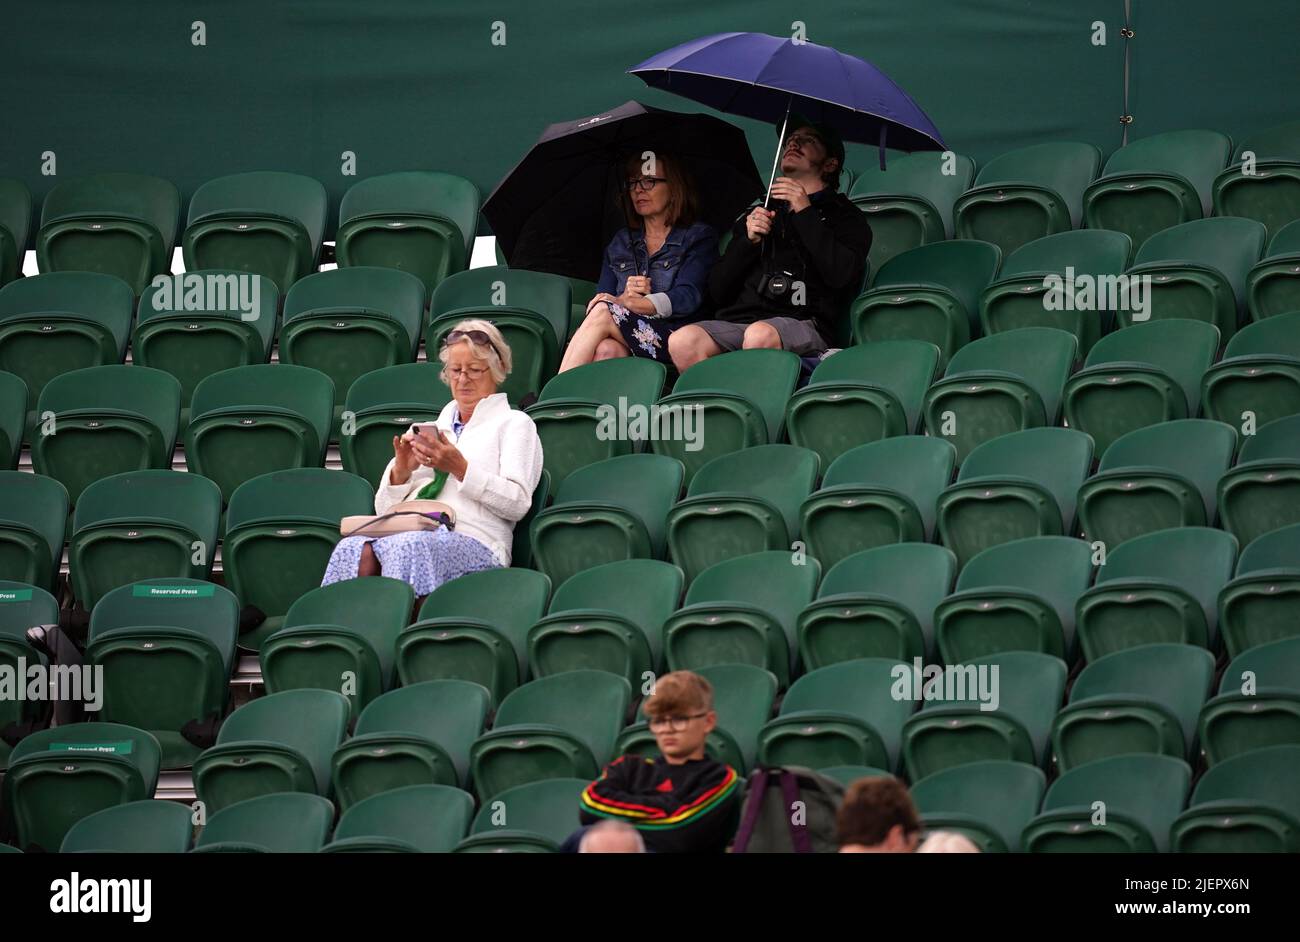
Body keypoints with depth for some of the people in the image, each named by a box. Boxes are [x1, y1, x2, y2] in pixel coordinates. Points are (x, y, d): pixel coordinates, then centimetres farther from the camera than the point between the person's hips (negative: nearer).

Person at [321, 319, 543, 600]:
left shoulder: (514, 424, 18)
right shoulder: (429, 428, 32)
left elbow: (517, 503, 1)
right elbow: (384, 509, 26)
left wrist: (460, 469, -9)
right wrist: (401, 471, 4)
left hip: (473, 539, -4)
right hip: (409, 534, 4)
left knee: (409, 547, -41)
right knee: (355, 549, -33)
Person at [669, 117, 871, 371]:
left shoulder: (844, 216, 18)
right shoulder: (761, 212, 29)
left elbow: (841, 275, -4)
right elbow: (717, 290, 21)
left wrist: (805, 214, 0)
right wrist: (748, 242, 6)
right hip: (737, 319, 4)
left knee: (760, 334, -40)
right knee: (682, 341, -29)